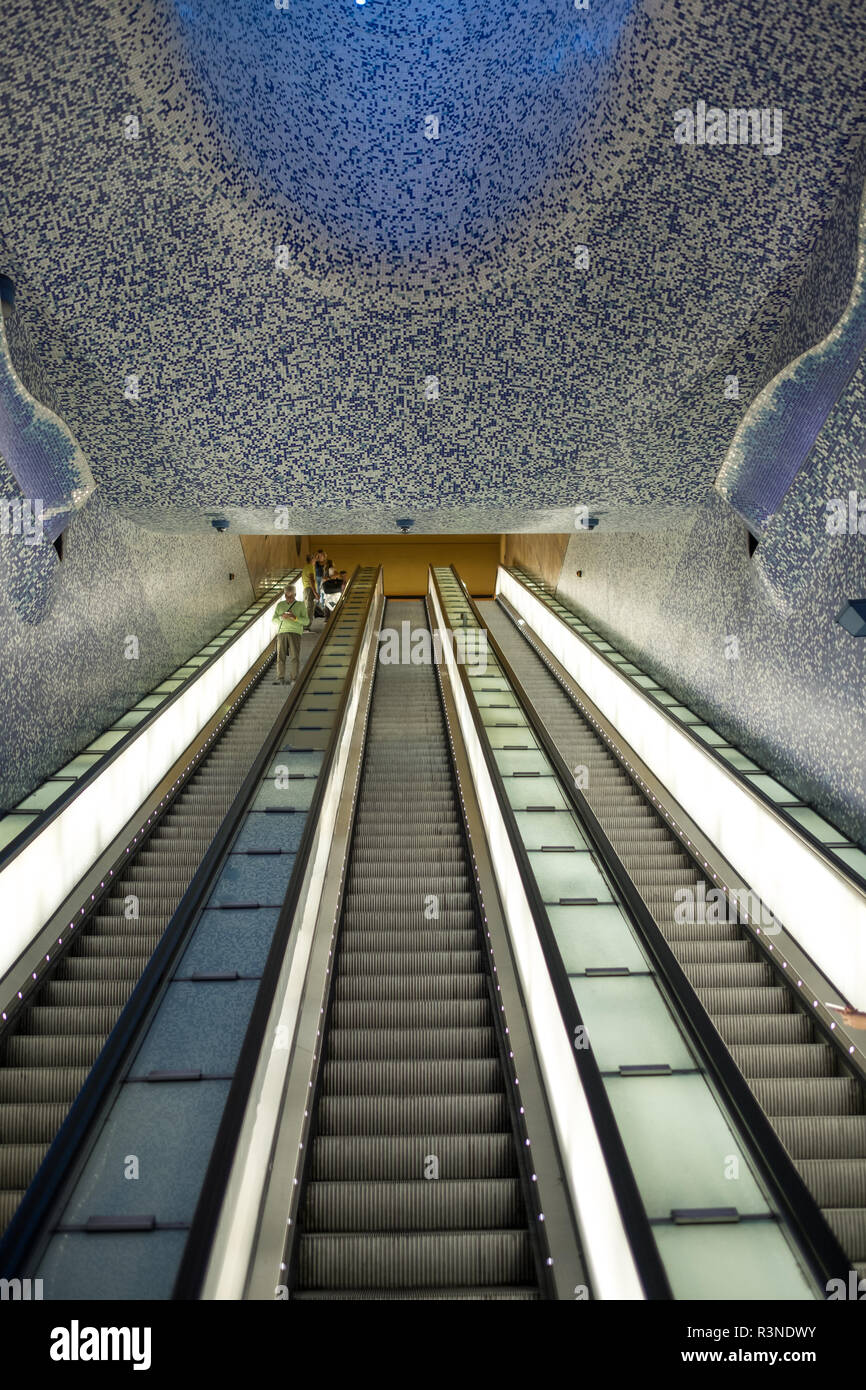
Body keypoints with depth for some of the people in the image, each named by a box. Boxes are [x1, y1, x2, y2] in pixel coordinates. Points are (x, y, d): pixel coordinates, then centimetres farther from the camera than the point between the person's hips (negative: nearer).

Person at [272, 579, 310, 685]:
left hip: (295, 632, -2)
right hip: (282, 632, 2)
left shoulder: (301, 605, 10)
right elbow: (274, 620, 16)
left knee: (295, 657, -11)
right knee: (280, 656, -7)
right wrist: (281, 617, -6)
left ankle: (293, 679, -9)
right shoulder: (280, 605, 19)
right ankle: (280, 678, -6)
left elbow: (306, 621, 4)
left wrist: (295, 617, -13)